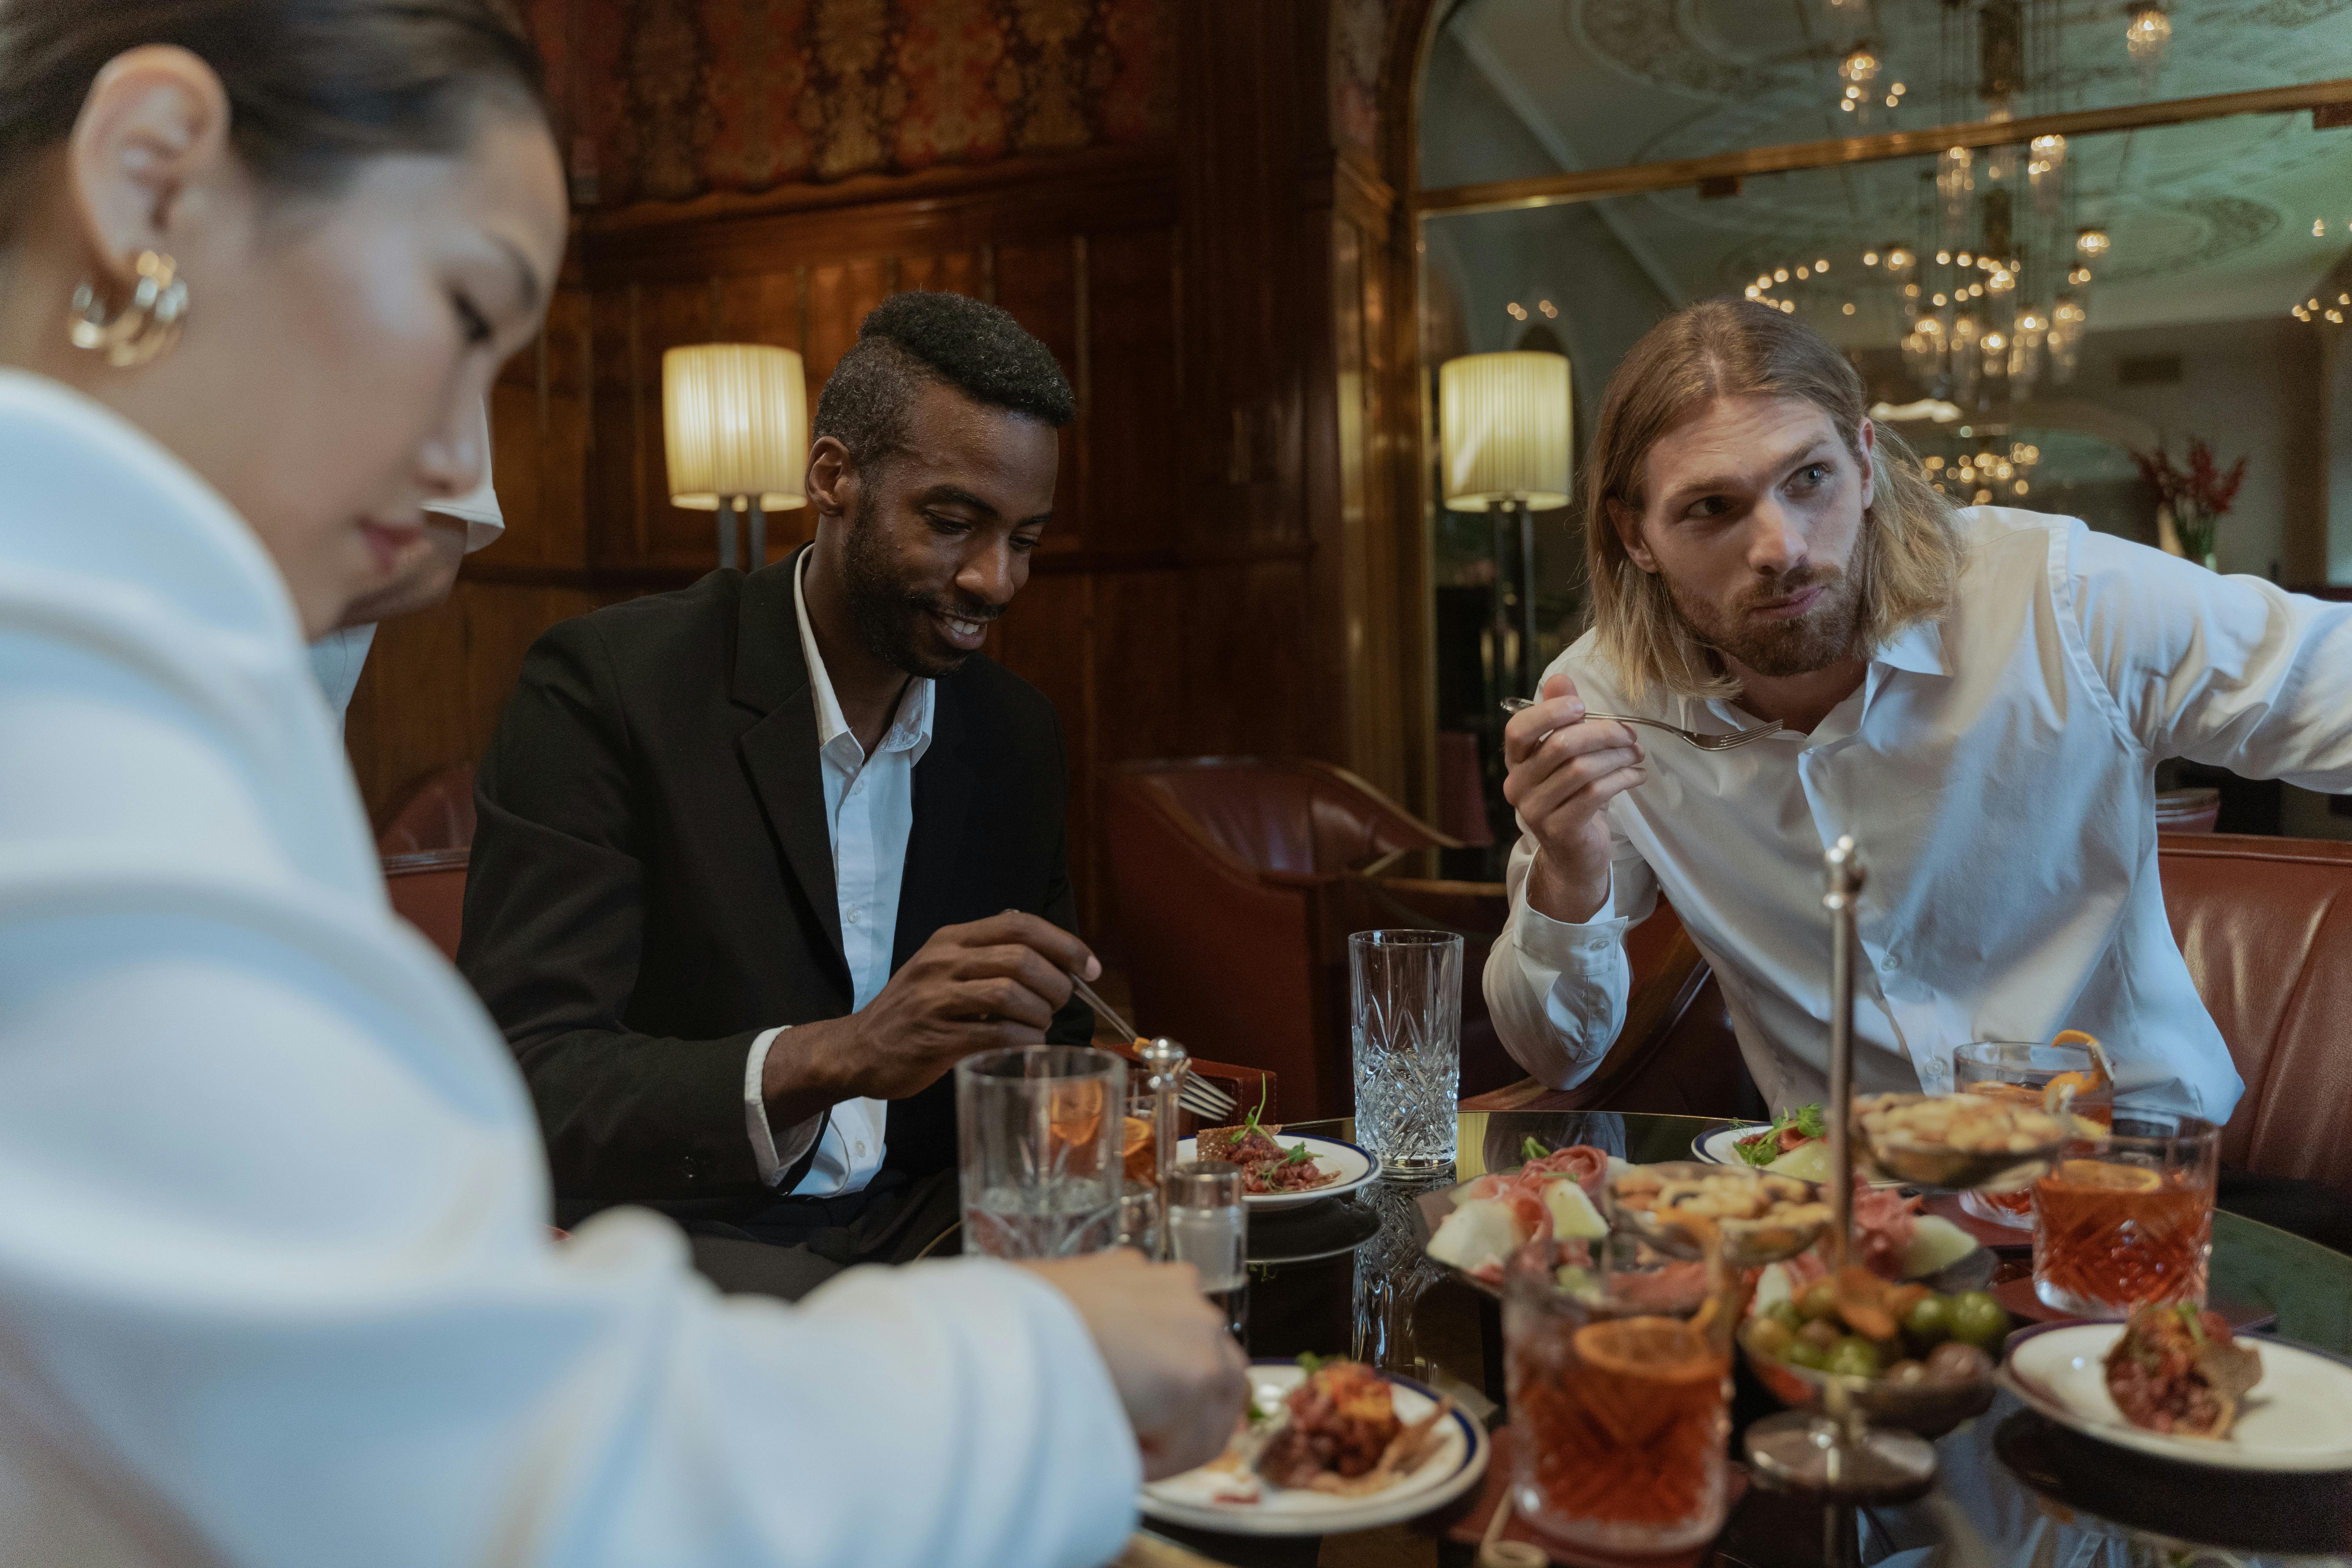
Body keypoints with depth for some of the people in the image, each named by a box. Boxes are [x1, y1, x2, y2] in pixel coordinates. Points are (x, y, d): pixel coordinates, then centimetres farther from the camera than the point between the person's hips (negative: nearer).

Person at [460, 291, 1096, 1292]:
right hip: (659, 1240, -5)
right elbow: (519, 1085, -21)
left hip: (918, 1229, 6)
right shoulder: (605, 687, -13)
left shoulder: (1018, 734, 5)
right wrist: (838, 1054, -35)